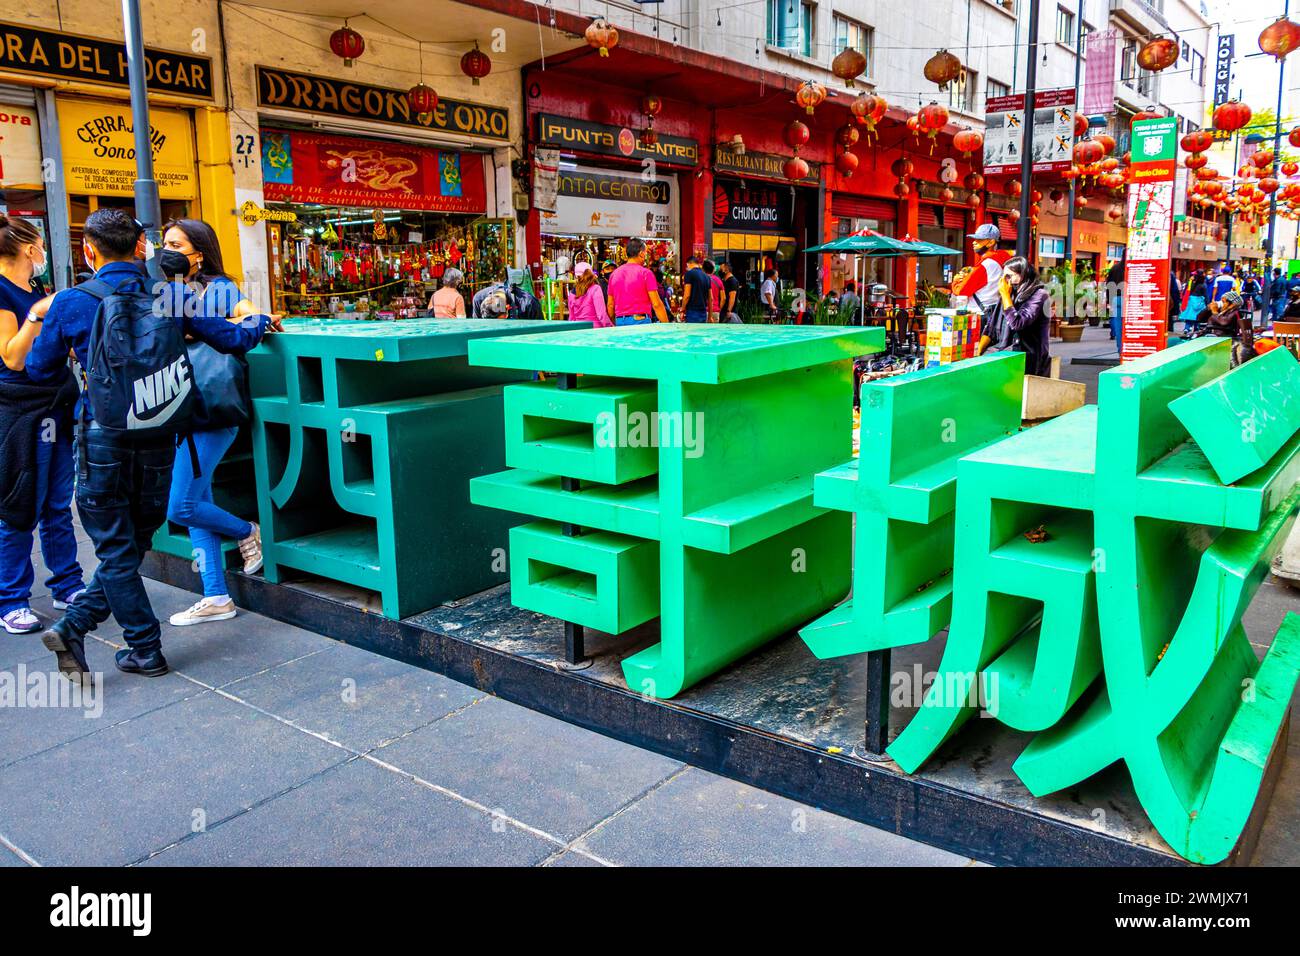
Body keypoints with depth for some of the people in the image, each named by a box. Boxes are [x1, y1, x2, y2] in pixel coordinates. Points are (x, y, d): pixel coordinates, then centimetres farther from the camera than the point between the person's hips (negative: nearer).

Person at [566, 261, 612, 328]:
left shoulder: (572, 292, 8)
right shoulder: (595, 289, -7)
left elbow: (571, 317, 14)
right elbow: (601, 314, -14)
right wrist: (610, 328, -8)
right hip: (594, 328, -5)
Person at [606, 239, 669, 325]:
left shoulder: (614, 274, 11)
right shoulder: (645, 273, -4)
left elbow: (610, 305, 14)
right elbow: (656, 304, -9)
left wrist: (614, 324, 24)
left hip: (620, 321, 5)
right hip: (641, 321, -5)